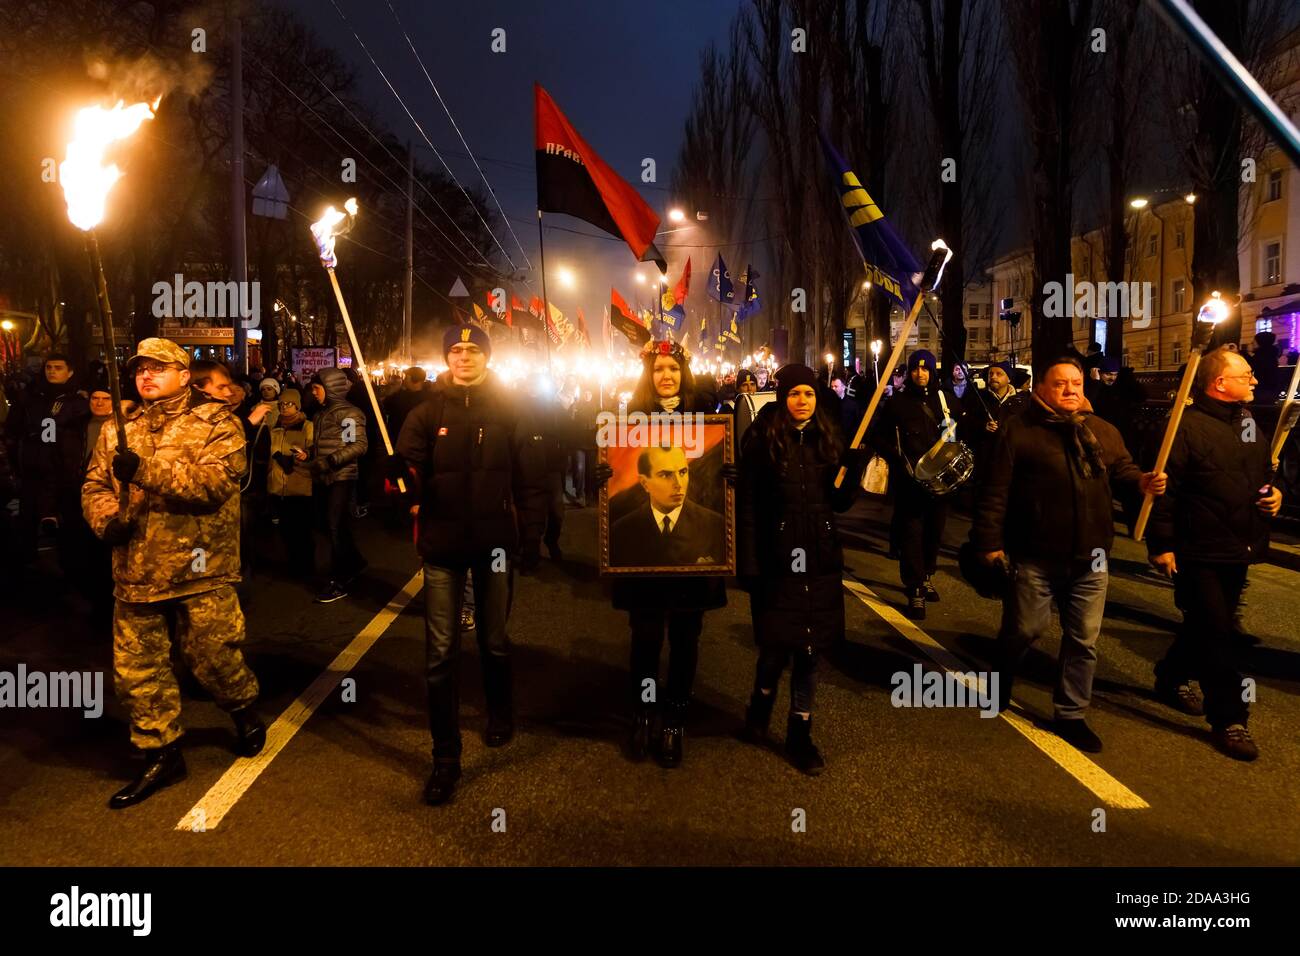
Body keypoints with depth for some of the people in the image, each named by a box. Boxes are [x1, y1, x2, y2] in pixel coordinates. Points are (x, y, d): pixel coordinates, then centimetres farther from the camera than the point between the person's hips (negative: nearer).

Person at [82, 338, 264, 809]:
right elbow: (94, 485, 15)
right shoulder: (119, 429, 14)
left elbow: (216, 481, -19)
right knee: (136, 669, 10)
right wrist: (106, 518, -7)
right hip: (136, 571, 5)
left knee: (213, 658, 5)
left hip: (201, 569, -5)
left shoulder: (215, 421, -4)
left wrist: (146, 471, -27)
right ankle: (161, 754, 27)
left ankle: (244, 711, 36)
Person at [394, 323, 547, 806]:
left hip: (495, 543, 0)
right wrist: (404, 480, -30)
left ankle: (500, 713, 45)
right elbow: (409, 467, -7)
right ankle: (445, 757, 12)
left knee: (494, 641, 18)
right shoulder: (428, 412, 0)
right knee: (441, 652, 1)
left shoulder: (513, 411, -3)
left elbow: (531, 480, -3)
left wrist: (532, 539, -6)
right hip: (441, 545, 0)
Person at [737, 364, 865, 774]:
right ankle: (760, 706, 37)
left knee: (810, 649, 8)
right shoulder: (761, 438, -6)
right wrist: (748, 564, -11)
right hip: (776, 559, -3)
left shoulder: (827, 438, 6)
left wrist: (855, 466, -10)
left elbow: (840, 502, 8)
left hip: (821, 559, 4)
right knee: (776, 647, 5)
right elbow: (746, 504, -7)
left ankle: (800, 734, 22)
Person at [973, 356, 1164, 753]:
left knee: (1083, 639, 9)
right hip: (1036, 556, -4)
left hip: (1089, 557, 5)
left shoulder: (1103, 431, 9)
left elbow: (1121, 469, 19)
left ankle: (1071, 715, 23)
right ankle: (1002, 676, 38)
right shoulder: (1018, 430, -7)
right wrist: (989, 541, -12)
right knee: (1025, 628, 6)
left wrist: (1142, 481, -5)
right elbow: (995, 491, -9)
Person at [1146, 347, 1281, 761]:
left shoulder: (1248, 423, 12)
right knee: (1216, 635, -3)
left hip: (1238, 552, 8)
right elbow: (1164, 489, -17)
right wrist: (1161, 544, -18)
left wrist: (1274, 493, 5)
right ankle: (1228, 719, 6)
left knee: (1207, 627, 19)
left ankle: (1172, 679, 39)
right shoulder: (1187, 426, -14)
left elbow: (1264, 471, 27)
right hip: (1198, 552, -8)